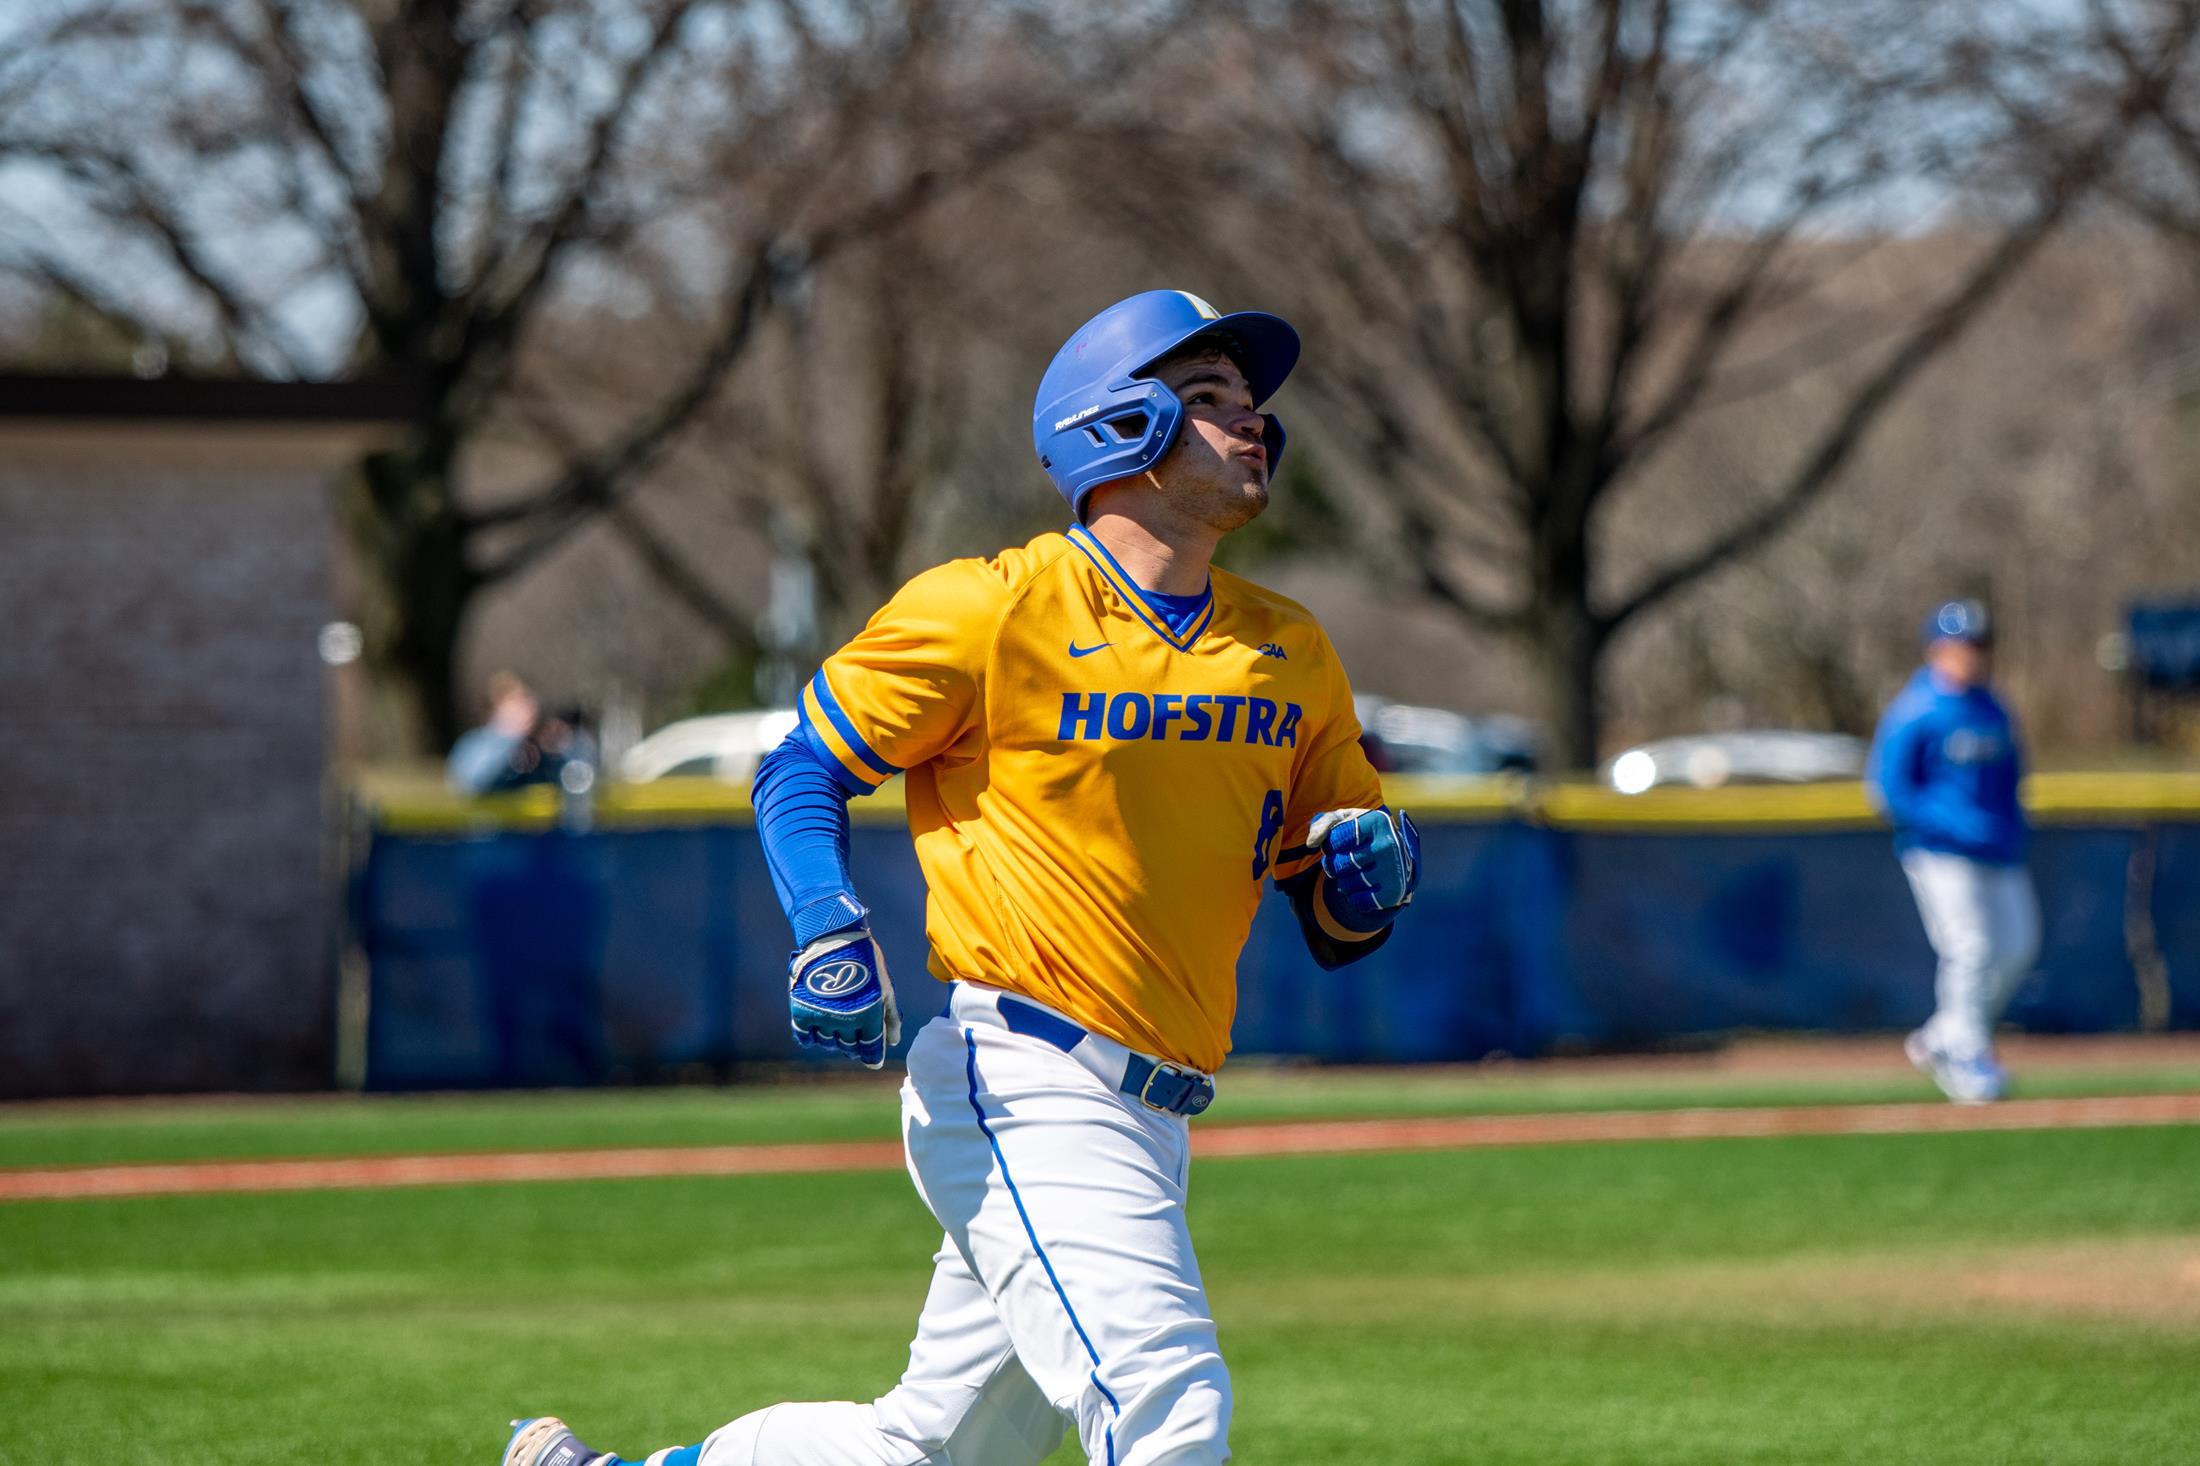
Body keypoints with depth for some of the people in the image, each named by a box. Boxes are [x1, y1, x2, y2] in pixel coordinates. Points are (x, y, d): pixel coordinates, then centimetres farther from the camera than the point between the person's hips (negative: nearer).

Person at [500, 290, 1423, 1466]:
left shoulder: (1289, 654, 14)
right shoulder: (993, 609, -5)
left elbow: (1341, 925, 19)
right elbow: (801, 771, 2)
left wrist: (1373, 866, -5)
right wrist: (829, 929, -16)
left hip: (1150, 1123, 7)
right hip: (1019, 1089, -7)